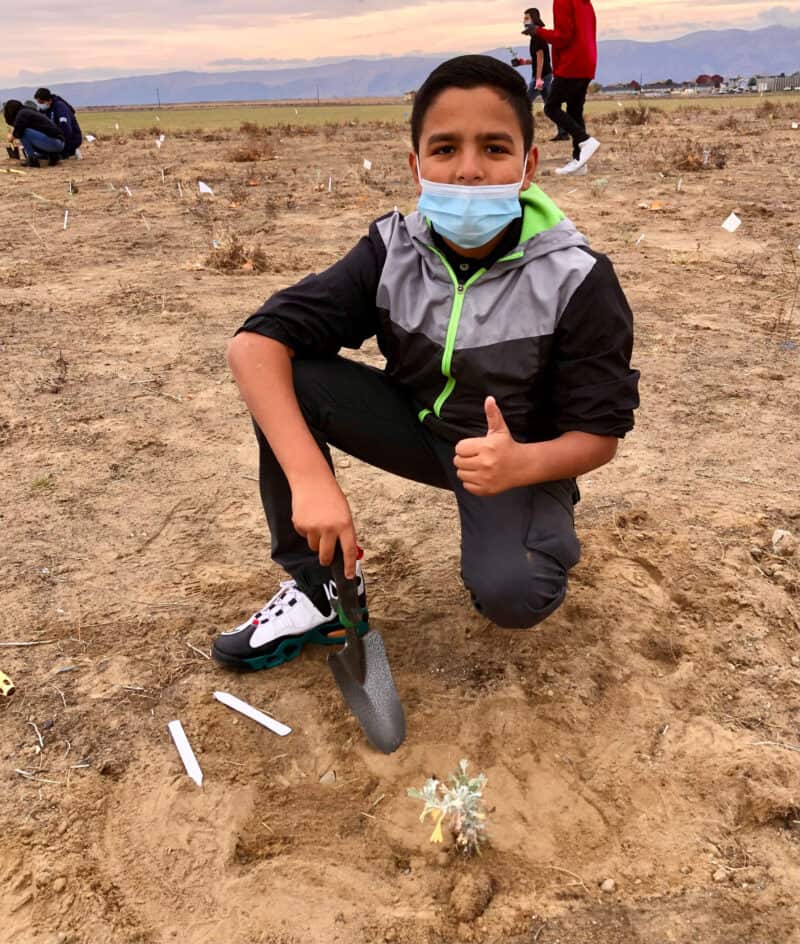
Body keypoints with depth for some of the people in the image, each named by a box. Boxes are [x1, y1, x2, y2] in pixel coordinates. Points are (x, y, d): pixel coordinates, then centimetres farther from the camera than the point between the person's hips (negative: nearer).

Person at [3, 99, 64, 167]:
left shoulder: (22, 114, -4)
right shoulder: (30, 112, 23)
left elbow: (18, 132, -13)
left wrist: (12, 136, 7)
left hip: (52, 142, -9)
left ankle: (32, 159, -8)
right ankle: (53, 155, 12)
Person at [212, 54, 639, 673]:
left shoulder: (576, 281, -20)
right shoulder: (393, 252, -15)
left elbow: (600, 434, -16)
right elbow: (256, 342, -24)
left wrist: (521, 464, -39)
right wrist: (310, 477, -38)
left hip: (521, 457, -3)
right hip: (418, 428, 3)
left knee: (512, 596, -33)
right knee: (285, 374, -20)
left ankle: (537, 531, 7)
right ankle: (319, 587, -7)